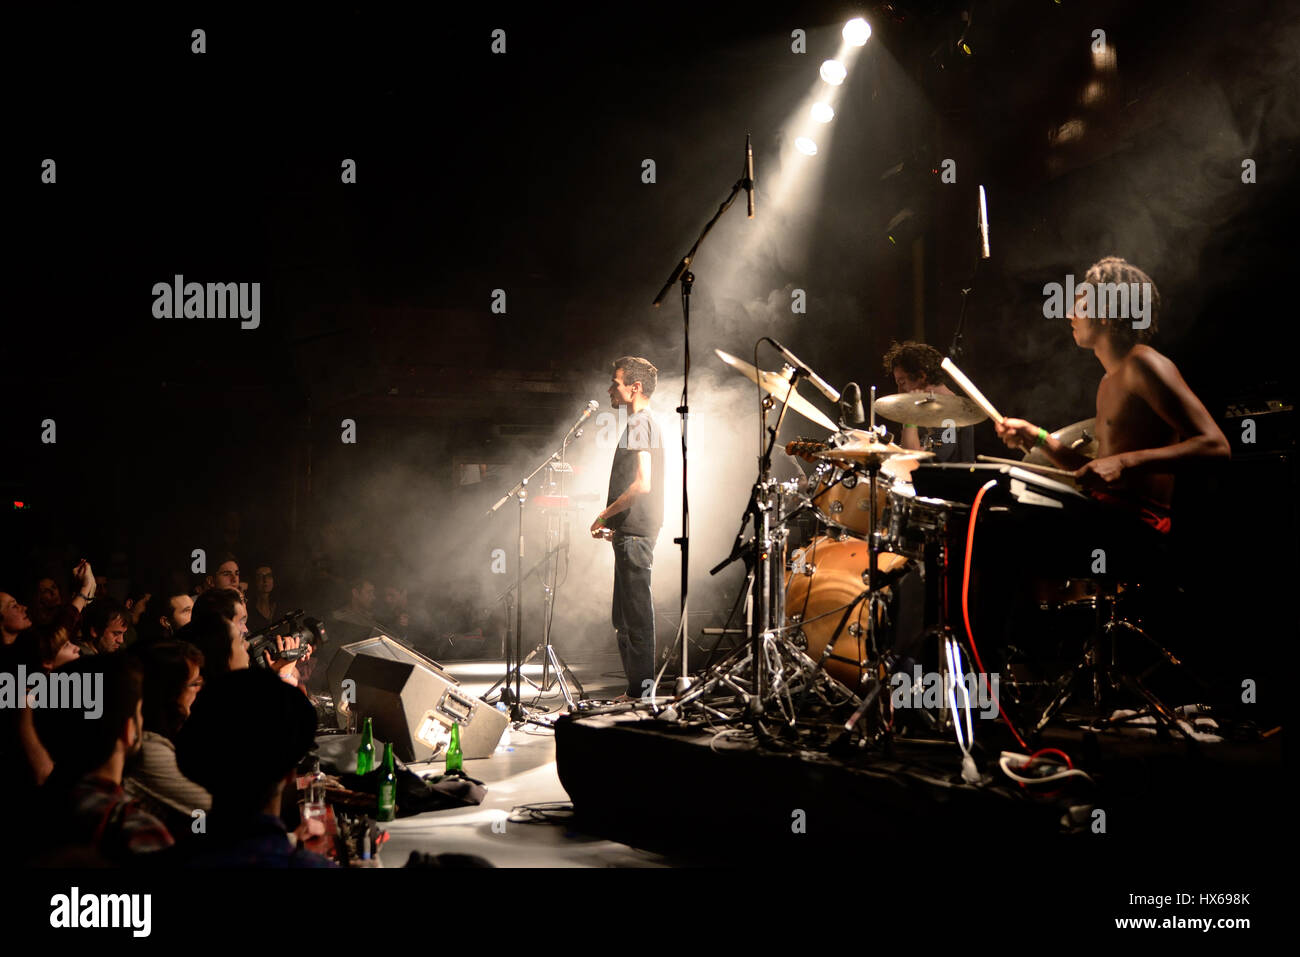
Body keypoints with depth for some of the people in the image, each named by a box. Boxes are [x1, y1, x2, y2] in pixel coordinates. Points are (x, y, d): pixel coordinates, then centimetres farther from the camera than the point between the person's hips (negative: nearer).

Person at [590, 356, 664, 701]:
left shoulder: (638, 424, -13)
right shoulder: (647, 422, 20)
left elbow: (642, 483, -23)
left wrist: (605, 514, -15)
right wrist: (614, 521, 18)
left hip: (634, 533, -11)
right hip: (633, 532, 11)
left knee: (635, 614, -7)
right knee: (625, 616, 15)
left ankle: (641, 690, -5)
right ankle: (638, 689, 20)